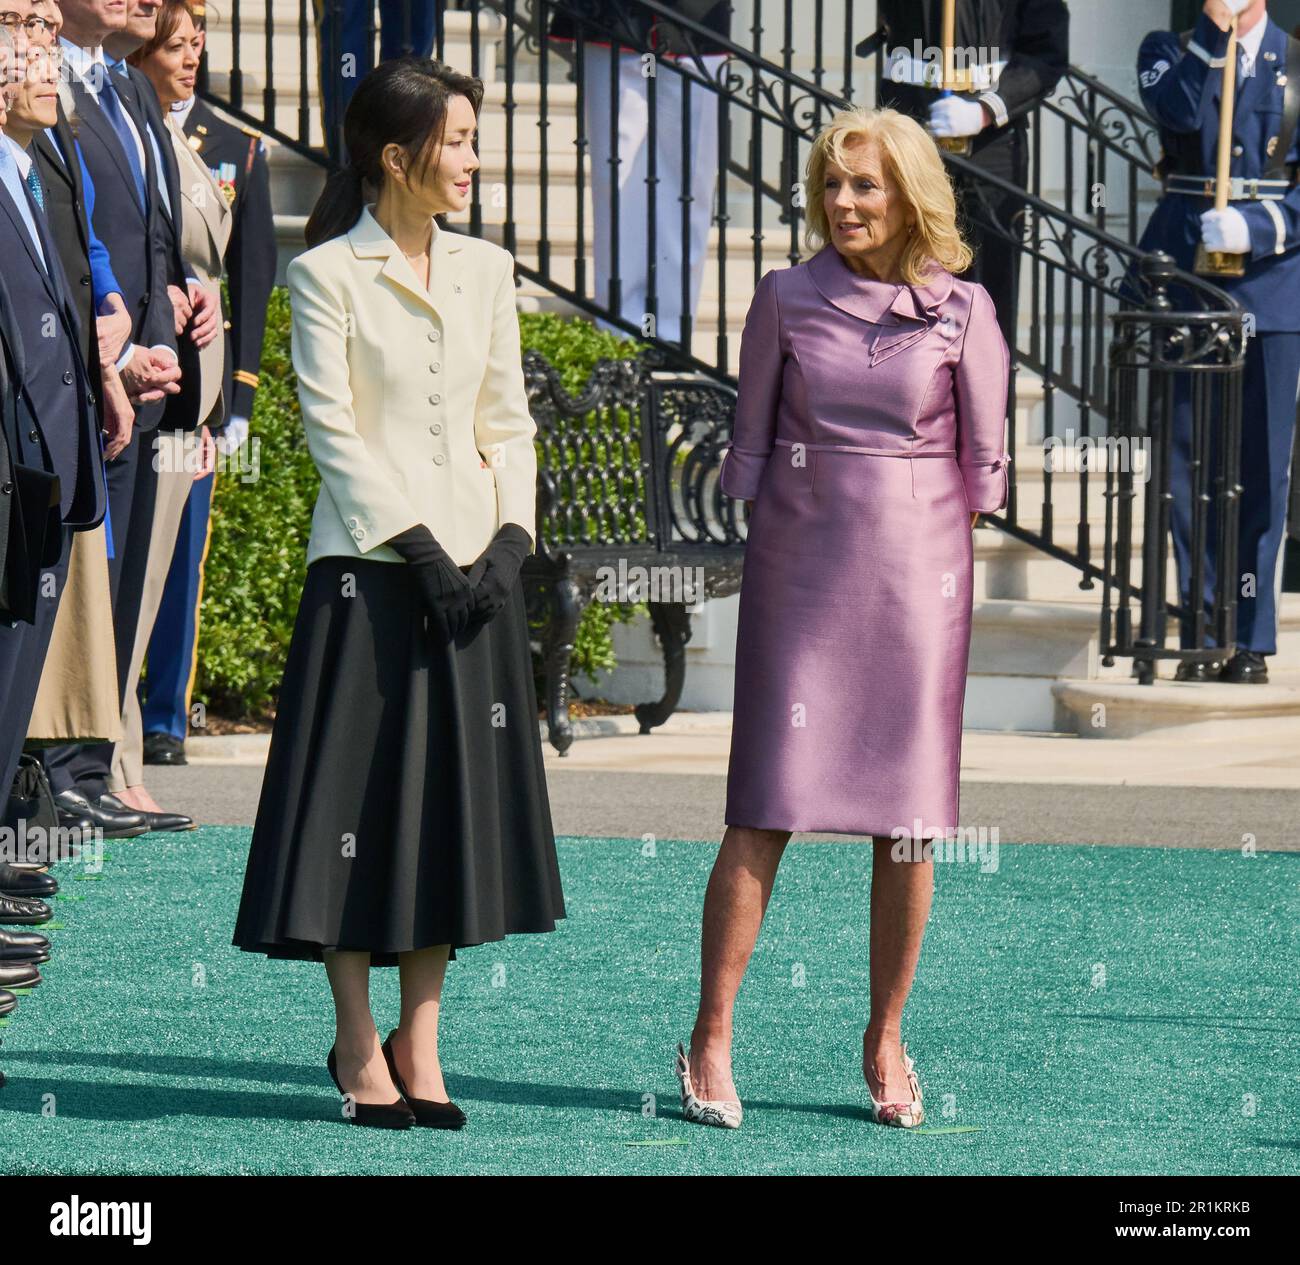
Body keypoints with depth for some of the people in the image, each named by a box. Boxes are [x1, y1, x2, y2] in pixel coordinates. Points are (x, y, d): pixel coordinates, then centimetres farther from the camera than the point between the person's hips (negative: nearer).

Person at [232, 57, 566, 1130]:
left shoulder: (487, 272, 12)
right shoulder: (327, 276, -3)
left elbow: (507, 421, 12)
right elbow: (332, 429, -8)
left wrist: (510, 540, -3)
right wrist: (416, 550, -14)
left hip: (475, 566, 5)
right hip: (369, 568, -5)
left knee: (456, 797, 4)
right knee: (359, 793, -3)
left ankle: (419, 1044, 10)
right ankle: (358, 1043, 6)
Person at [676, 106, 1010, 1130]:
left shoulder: (961, 311, 1)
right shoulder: (786, 302, 3)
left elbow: (983, 461, 7)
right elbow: (749, 445, 9)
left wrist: (937, 561, 4)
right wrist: (772, 543, 3)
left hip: (918, 576, 0)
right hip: (798, 572, 0)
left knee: (907, 824, 2)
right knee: (764, 812, -5)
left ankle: (886, 1039, 14)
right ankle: (711, 1040, -2)